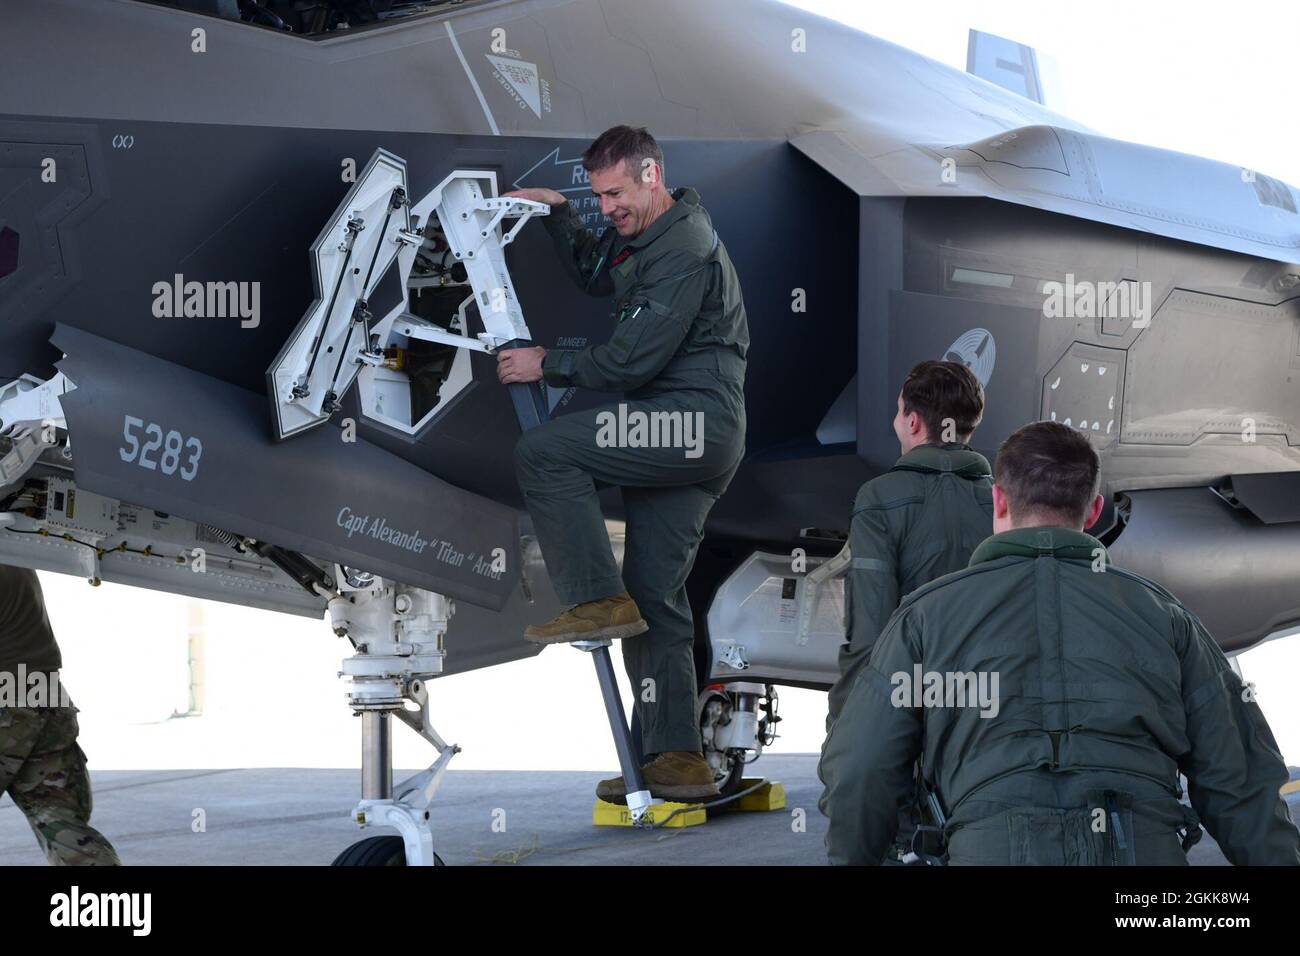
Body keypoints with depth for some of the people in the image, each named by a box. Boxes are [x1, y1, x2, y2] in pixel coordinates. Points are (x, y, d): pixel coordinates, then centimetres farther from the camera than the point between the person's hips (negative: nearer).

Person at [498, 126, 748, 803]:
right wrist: (557, 213, 23)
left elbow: (632, 361, -18)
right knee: (655, 595, 7)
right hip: (684, 439, 10)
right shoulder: (646, 234, 18)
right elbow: (593, 275, 38)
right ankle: (677, 761, 7)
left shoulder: (684, 251, -14)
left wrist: (547, 365, -9)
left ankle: (599, 600, -14)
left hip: (695, 421, -10)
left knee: (542, 453, -17)